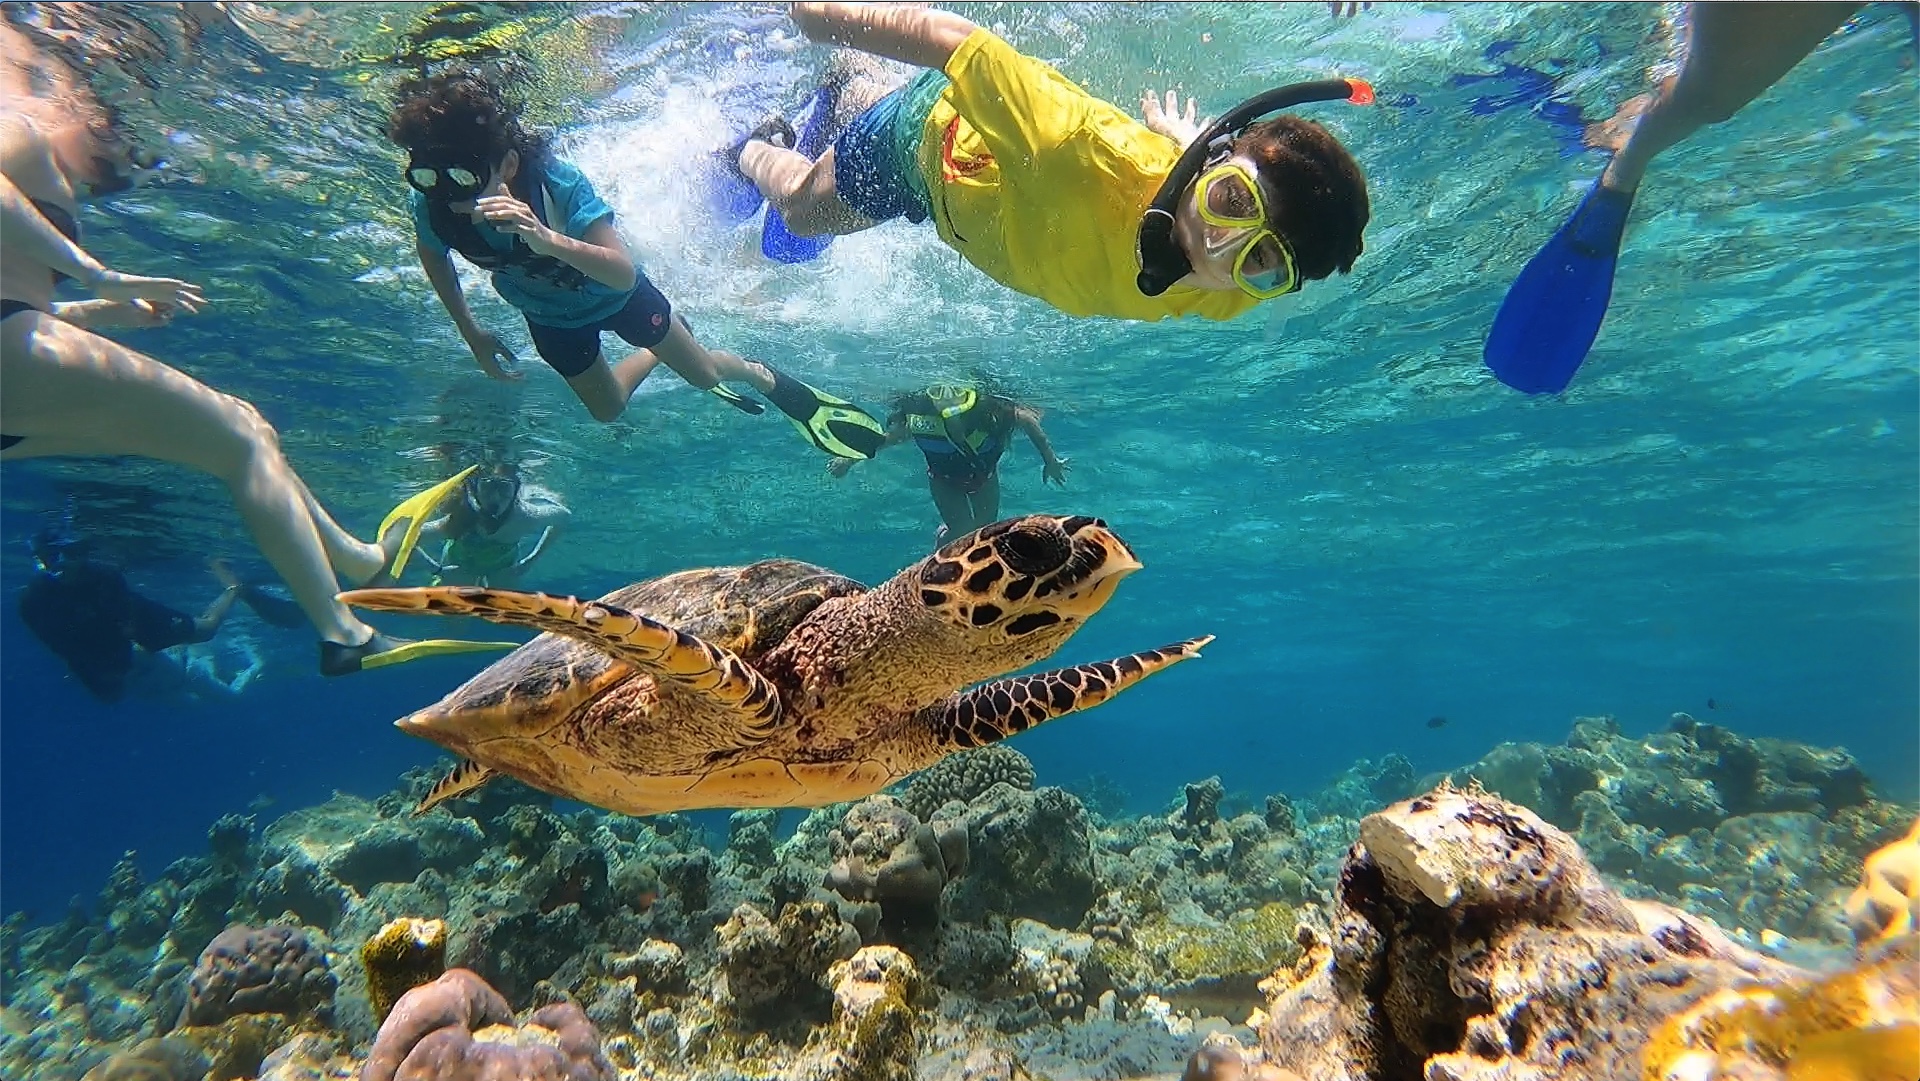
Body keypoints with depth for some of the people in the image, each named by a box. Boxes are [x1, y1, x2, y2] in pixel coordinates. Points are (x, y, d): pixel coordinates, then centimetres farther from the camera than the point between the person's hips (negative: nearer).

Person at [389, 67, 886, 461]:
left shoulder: (556, 181, -40)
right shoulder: (428, 206, -29)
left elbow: (625, 273, -50)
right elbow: (433, 256, -3)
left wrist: (548, 240, -65)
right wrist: (471, 332, -4)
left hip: (613, 293, -4)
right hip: (549, 317, 4)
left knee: (703, 373, 7)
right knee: (607, 411, 20)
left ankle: (771, 380, 39)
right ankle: (655, 351, 49)